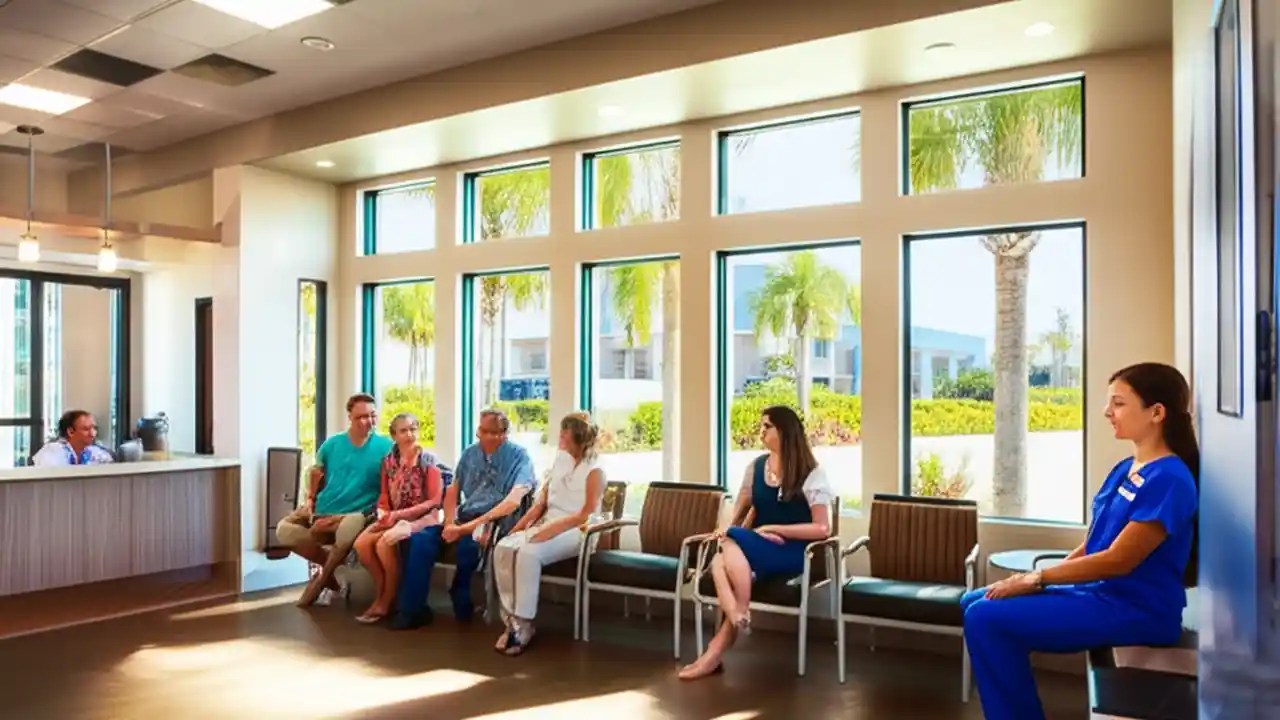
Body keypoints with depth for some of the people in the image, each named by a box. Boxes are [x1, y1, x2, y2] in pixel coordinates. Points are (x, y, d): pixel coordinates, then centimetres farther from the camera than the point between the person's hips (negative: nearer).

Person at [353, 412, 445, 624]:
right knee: (361, 543, -19)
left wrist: (400, 514, -16)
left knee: (384, 543, -29)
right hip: (394, 517, 6)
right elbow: (384, 497, 14)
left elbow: (435, 501, -11)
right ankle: (382, 594, 0)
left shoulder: (429, 460, -7)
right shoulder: (389, 461, 10)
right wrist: (384, 514, -9)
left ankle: (387, 600, -10)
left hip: (423, 517, -6)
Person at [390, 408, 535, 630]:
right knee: (421, 539, -18)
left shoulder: (519, 456, -7)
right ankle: (412, 609, -10)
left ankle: (461, 606, -9)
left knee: (468, 543, -35)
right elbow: (452, 491, 15)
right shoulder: (470, 454, 12)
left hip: (495, 523, -5)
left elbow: (513, 501, -19)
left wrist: (474, 525, -22)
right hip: (463, 519, 6)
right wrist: (450, 523, -4)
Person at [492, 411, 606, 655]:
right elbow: (541, 502, 12)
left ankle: (524, 625, -21)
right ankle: (512, 620, -18)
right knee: (503, 548, -22)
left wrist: (552, 529, -24)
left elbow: (586, 515, -15)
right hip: (547, 526, 7)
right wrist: (518, 527, -1)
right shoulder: (560, 461, 15)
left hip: (575, 532, -6)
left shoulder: (594, 471, -6)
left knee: (528, 554, -34)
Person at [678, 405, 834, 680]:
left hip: (793, 551, -4)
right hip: (756, 549, 4)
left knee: (732, 543, -34)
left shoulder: (811, 475, -3)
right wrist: (728, 529, -8)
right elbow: (738, 515, 16)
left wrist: (773, 528, -13)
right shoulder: (755, 467, 12)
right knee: (720, 561, -33)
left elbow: (822, 529, -10)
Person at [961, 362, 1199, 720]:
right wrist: (1036, 579, 0)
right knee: (975, 603, 5)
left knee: (987, 618, -22)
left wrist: (1037, 578, -15)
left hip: (1135, 610, -9)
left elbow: (1118, 560, -21)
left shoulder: (1169, 479, -18)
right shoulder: (1123, 469, 11)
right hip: (1097, 592, 9)